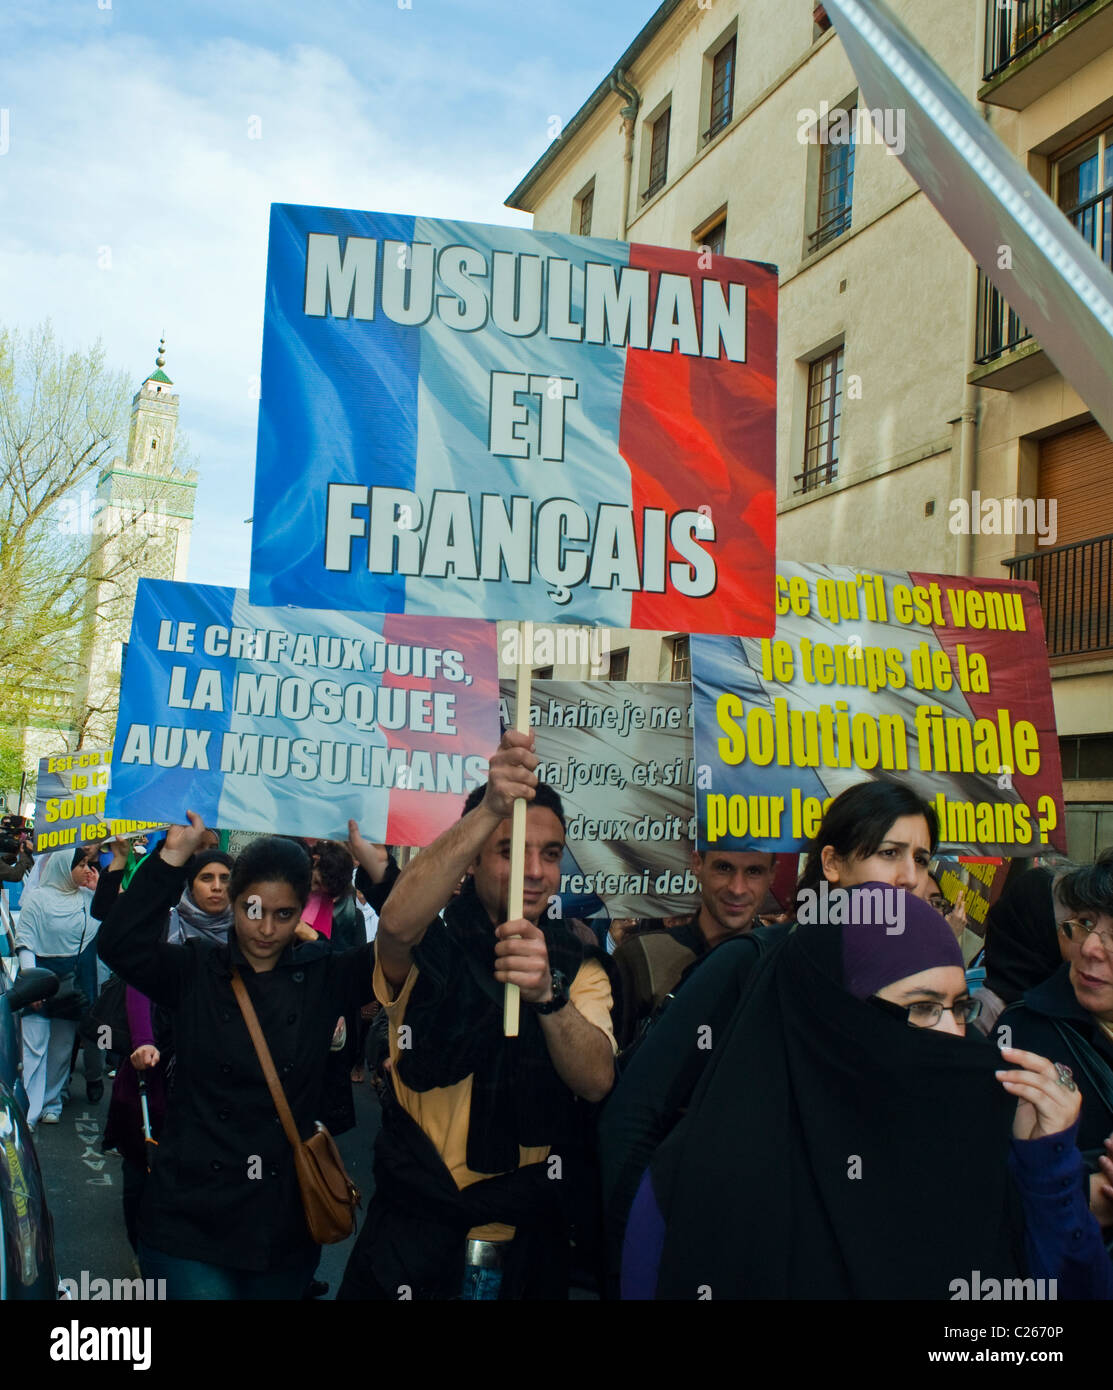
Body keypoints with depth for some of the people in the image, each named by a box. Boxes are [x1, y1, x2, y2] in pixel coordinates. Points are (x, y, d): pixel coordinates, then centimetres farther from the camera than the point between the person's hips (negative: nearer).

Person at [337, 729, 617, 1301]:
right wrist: (490, 808, -42)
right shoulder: (431, 947, -6)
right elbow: (397, 922, -31)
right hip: (413, 1236, -2)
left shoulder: (579, 967, 0)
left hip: (528, 1242, 2)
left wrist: (547, 993, -36)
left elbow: (596, 1081, -17)